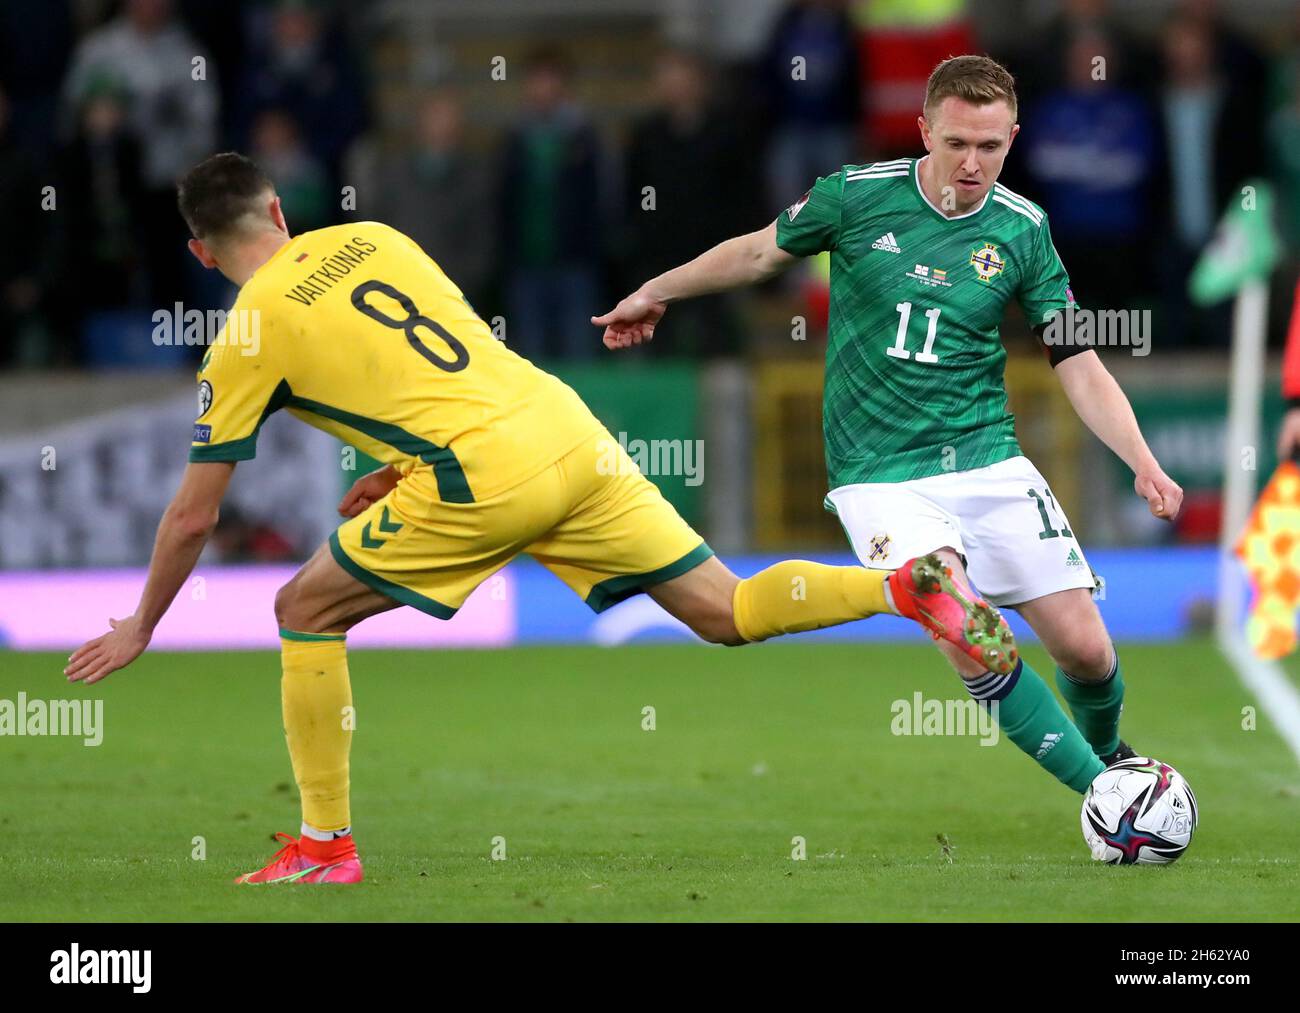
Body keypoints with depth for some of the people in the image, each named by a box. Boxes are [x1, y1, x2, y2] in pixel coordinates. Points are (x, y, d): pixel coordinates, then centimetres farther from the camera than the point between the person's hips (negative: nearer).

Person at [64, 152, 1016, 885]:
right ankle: (910, 586, -11)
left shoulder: (249, 338, 4)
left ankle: (326, 844, 10)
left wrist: (141, 628, 22)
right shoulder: (371, 238, 19)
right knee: (729, 611, 9)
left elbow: (193, 515, 9)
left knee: (307, 611, 11)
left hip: (485, 475, -6)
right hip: (567, 427, 6)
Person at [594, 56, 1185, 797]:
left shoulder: (1023, 230, -2)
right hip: (881, 477, -2)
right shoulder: (857, 195, -6)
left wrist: (1144, 464, -14)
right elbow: (762, 252, 14)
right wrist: (655, 293, 24)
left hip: (987, 459, 2)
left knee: (1085, 649, -2)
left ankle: (1108, 754, 32)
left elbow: (1081, 367, 0)